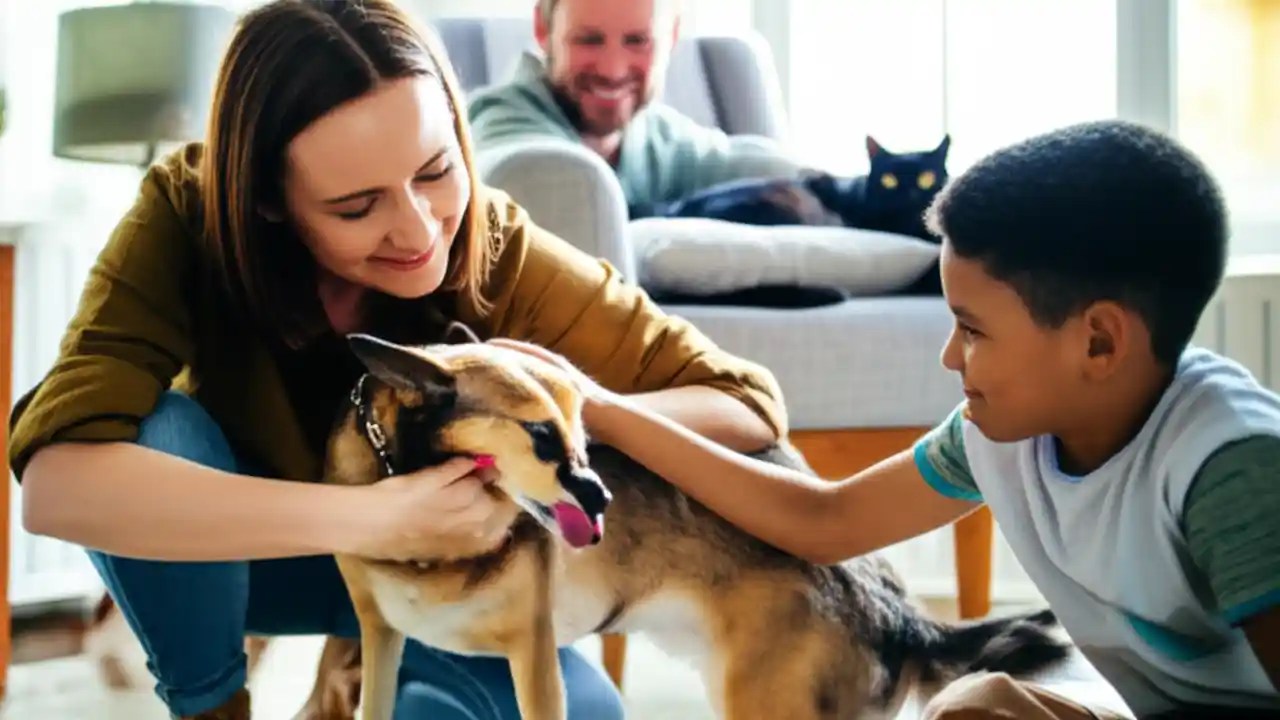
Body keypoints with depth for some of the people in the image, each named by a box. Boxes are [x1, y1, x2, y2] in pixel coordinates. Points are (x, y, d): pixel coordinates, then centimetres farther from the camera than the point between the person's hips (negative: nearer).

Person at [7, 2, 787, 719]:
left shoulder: (499, 252, -29)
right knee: (155, 430, -32)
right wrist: (364, 518, -50)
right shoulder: (188, 217, -31)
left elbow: (751, 408, -25)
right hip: (250, 555, -1)